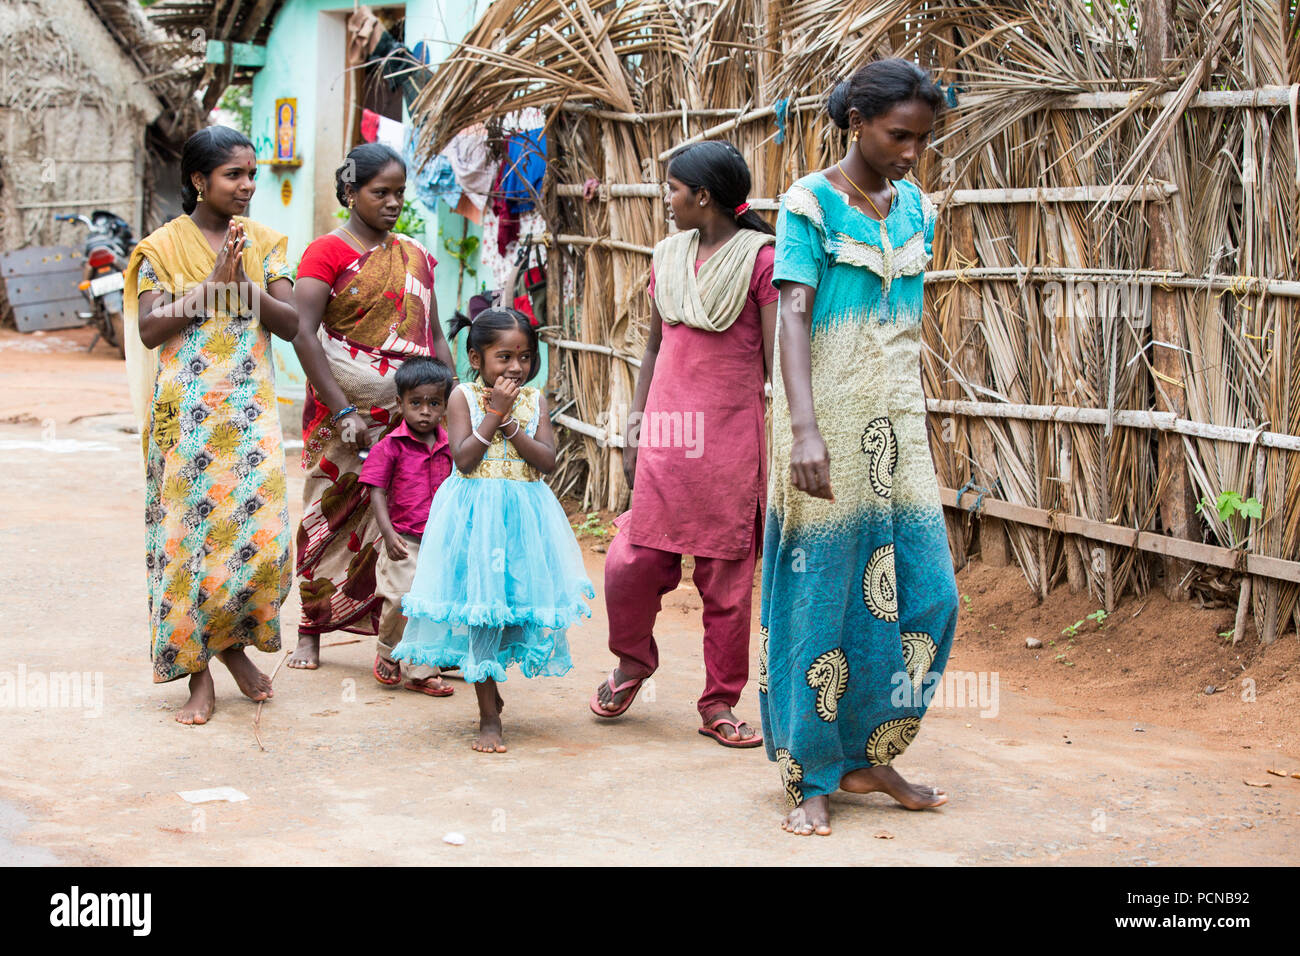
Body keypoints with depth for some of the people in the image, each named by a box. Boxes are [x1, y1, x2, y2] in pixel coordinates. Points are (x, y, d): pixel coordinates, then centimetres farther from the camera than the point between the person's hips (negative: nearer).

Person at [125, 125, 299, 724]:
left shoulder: (263, 243, 9)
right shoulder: (163, 247, 1)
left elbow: (290, 323, 2)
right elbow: (149, 329, -8)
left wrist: (244, 284, -13)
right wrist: (212, 283, -13)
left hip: (251, 410, 2)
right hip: (187, 411, -2)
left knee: (260, 534, -8)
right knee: (190, 534, -2)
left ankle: (232, 639, 18)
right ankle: (198, 675, 8)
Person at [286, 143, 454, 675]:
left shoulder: (414, 256, 16)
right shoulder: (328, 251, -1)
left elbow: (436, 339, 17)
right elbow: (303, 333, -10)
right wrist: (343, 411, -16)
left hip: (409, 412, 4)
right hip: (344, 406, -4)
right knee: (332, 513, 1)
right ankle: (310, 631, 14)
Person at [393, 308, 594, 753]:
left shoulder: (533, 399, 5)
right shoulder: (463, 396, -4)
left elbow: (547, 460, -6)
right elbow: (464, 458, -15)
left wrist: (508, 421, -15)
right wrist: (495, 412, -16)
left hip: (524, 513, 3)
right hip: (475, 513, -3)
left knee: (519, 601, 6)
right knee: (480, 607, -3)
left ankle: (488, 686, 32)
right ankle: (489, 716, 3)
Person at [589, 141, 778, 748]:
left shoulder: (760, 259, -5)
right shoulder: (668, 257, 12)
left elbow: (777, 359, -6)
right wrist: (636, 420, 14)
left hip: (731, 436, -4)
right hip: (666, 432, 4)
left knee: (726, 575, 2)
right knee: (633, 559, -2)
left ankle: (719, 703, 15)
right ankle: (633, 661, 26)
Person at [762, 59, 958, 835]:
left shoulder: (916, 210, 10)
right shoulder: (812, 204, -8)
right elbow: (794, 317, -17)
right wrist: (805, 429, -28)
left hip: (897, 427, 6)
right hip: (830, 428, -6)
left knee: (928, 594, 4)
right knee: (821, 599, -1)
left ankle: (868, 758, 19)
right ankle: (811, 779, 10)